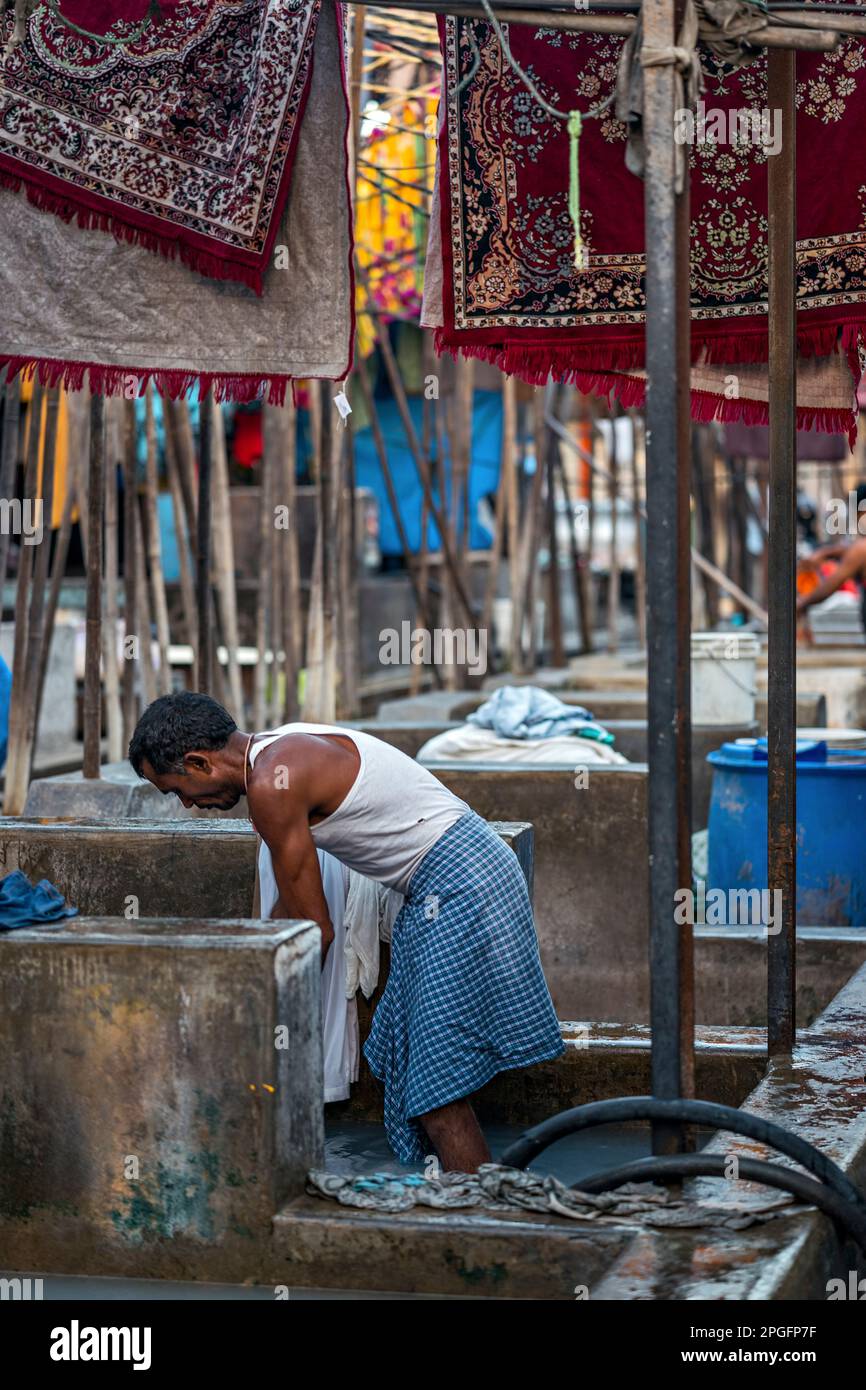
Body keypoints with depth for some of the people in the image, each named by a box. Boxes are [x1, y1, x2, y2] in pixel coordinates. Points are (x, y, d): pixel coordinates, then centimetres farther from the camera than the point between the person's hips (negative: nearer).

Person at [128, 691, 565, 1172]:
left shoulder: (272, 784, -17)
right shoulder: (284, 753, 13)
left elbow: (315, 930, -11)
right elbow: (293, 903, 24)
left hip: (458, 888, -10)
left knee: (436, 1091, -8)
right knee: (402, 1067, 13)